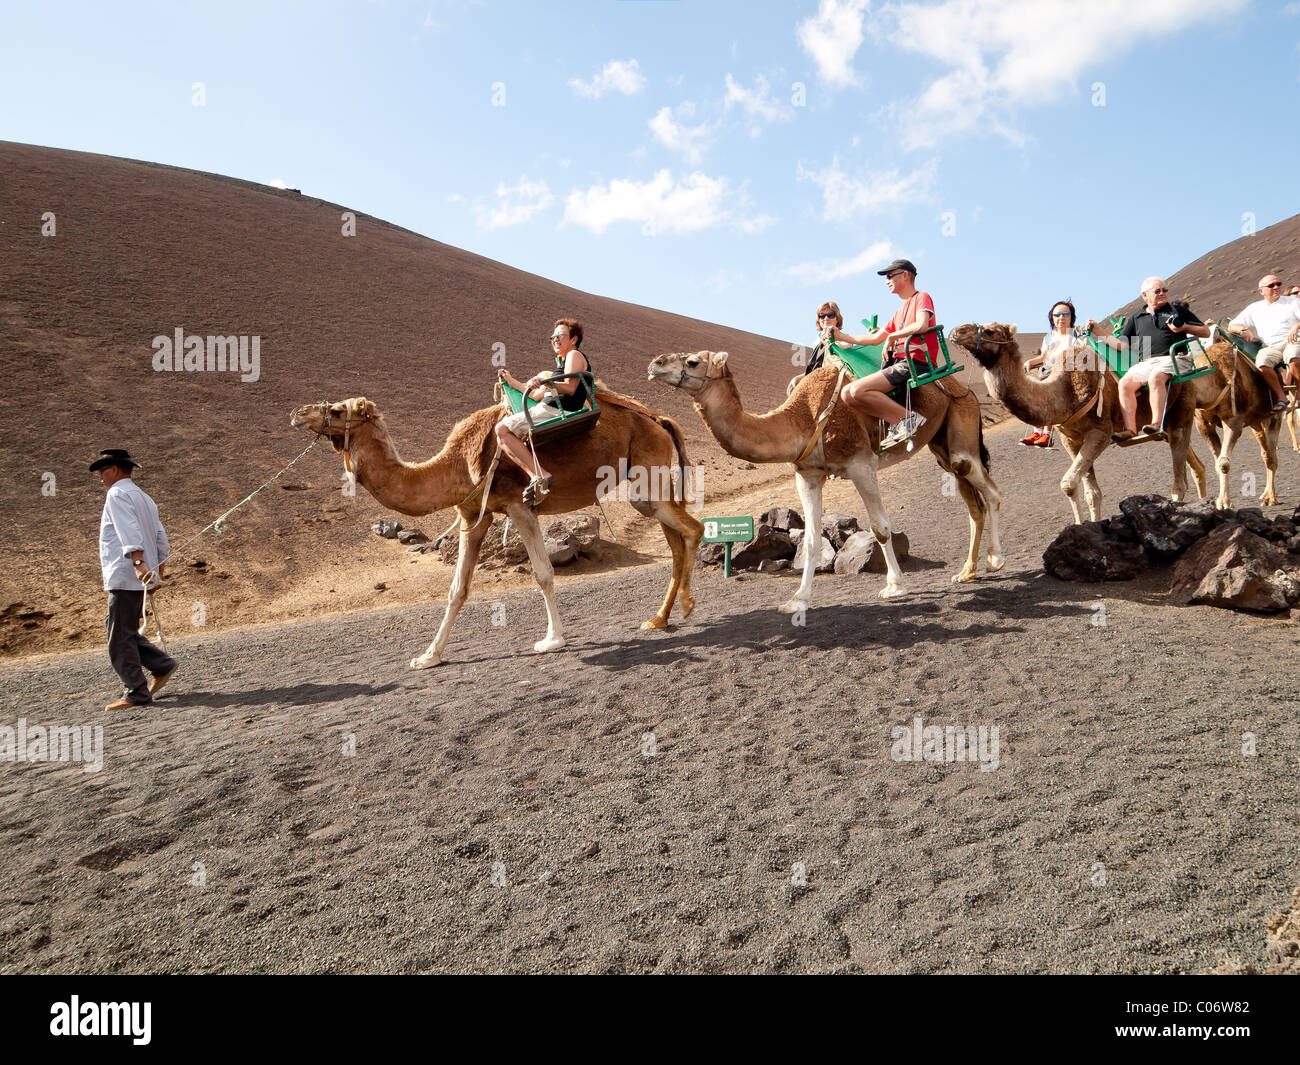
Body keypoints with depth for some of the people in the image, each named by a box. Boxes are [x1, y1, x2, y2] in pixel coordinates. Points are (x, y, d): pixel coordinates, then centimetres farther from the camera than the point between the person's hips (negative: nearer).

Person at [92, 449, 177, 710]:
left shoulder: (117, 494, -8)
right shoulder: (143, 497, 21)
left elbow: (129, 530, -23)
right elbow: (160, 537, 21)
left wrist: (138, 562, -34)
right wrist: (157, 568, 26)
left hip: (125, 576, -10)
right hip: (140, 578, 10)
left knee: (120, 637, -5)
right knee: (115, 628, 17)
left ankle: (137, 694, -3)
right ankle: (162, 664, 10)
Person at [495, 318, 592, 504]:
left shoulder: (575, 356, 0)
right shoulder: (561, 366, 30)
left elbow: (570, 388, -16)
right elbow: (536, 394, 32)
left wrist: (544, 382, -29)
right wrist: (512, 381, 35)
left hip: (554, 412, -10)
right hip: (552, 412, 10)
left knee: (502, 429, -14)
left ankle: (540, 474, -29)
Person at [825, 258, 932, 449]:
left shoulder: (922, 297, 1)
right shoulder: (899, 312, 29)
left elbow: (922, 325, -19)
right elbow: (875, 338, 30)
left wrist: (892, 336, -5)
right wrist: (842, 337, 30)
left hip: (914, 362, -9)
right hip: (899, 363, 9)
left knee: (858, 390, -24)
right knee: (846, 393, -5)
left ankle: (909, 417, -17)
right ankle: (898, 423, -14)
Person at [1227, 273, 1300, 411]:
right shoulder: (1254, 308, 22)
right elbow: (1231, 326, 20)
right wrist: (1243, 329, -3)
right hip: (1270, 346, 2)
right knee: (1262, 363, -34)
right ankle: (1280, 397, -21)